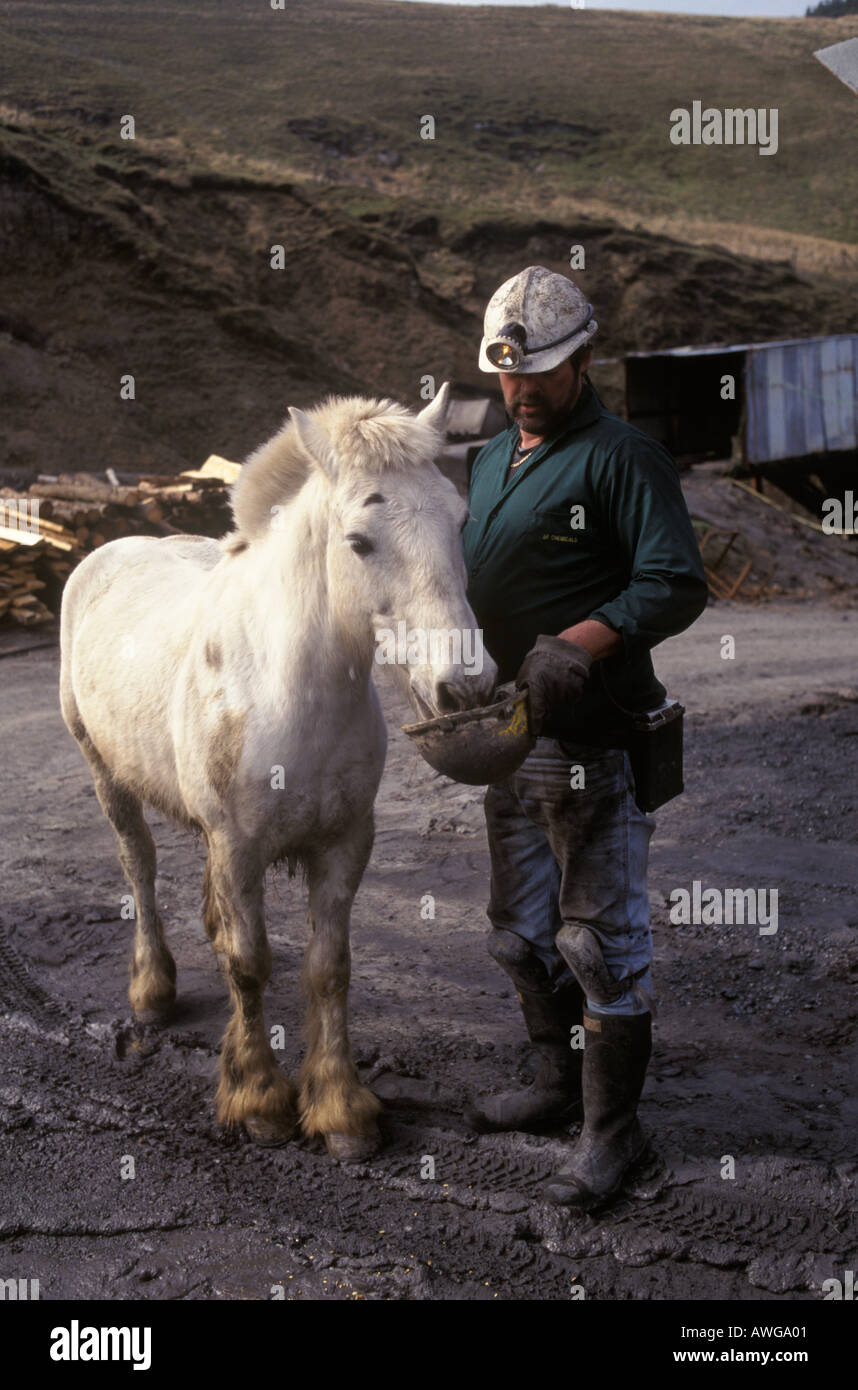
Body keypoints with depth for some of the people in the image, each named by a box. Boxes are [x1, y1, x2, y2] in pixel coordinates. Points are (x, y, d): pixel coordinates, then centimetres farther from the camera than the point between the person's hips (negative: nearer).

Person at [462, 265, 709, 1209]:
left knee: (601, 938, -1)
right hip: (509, 739, 9)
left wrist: (582, 643, -34)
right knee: (520, 929, 19)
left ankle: (613, 1130, 10)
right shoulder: (493, 459, 15)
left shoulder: (622, 456, -11)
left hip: (593, 745, -9)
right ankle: (559, 1084, 37)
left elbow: (676, 586, -21)